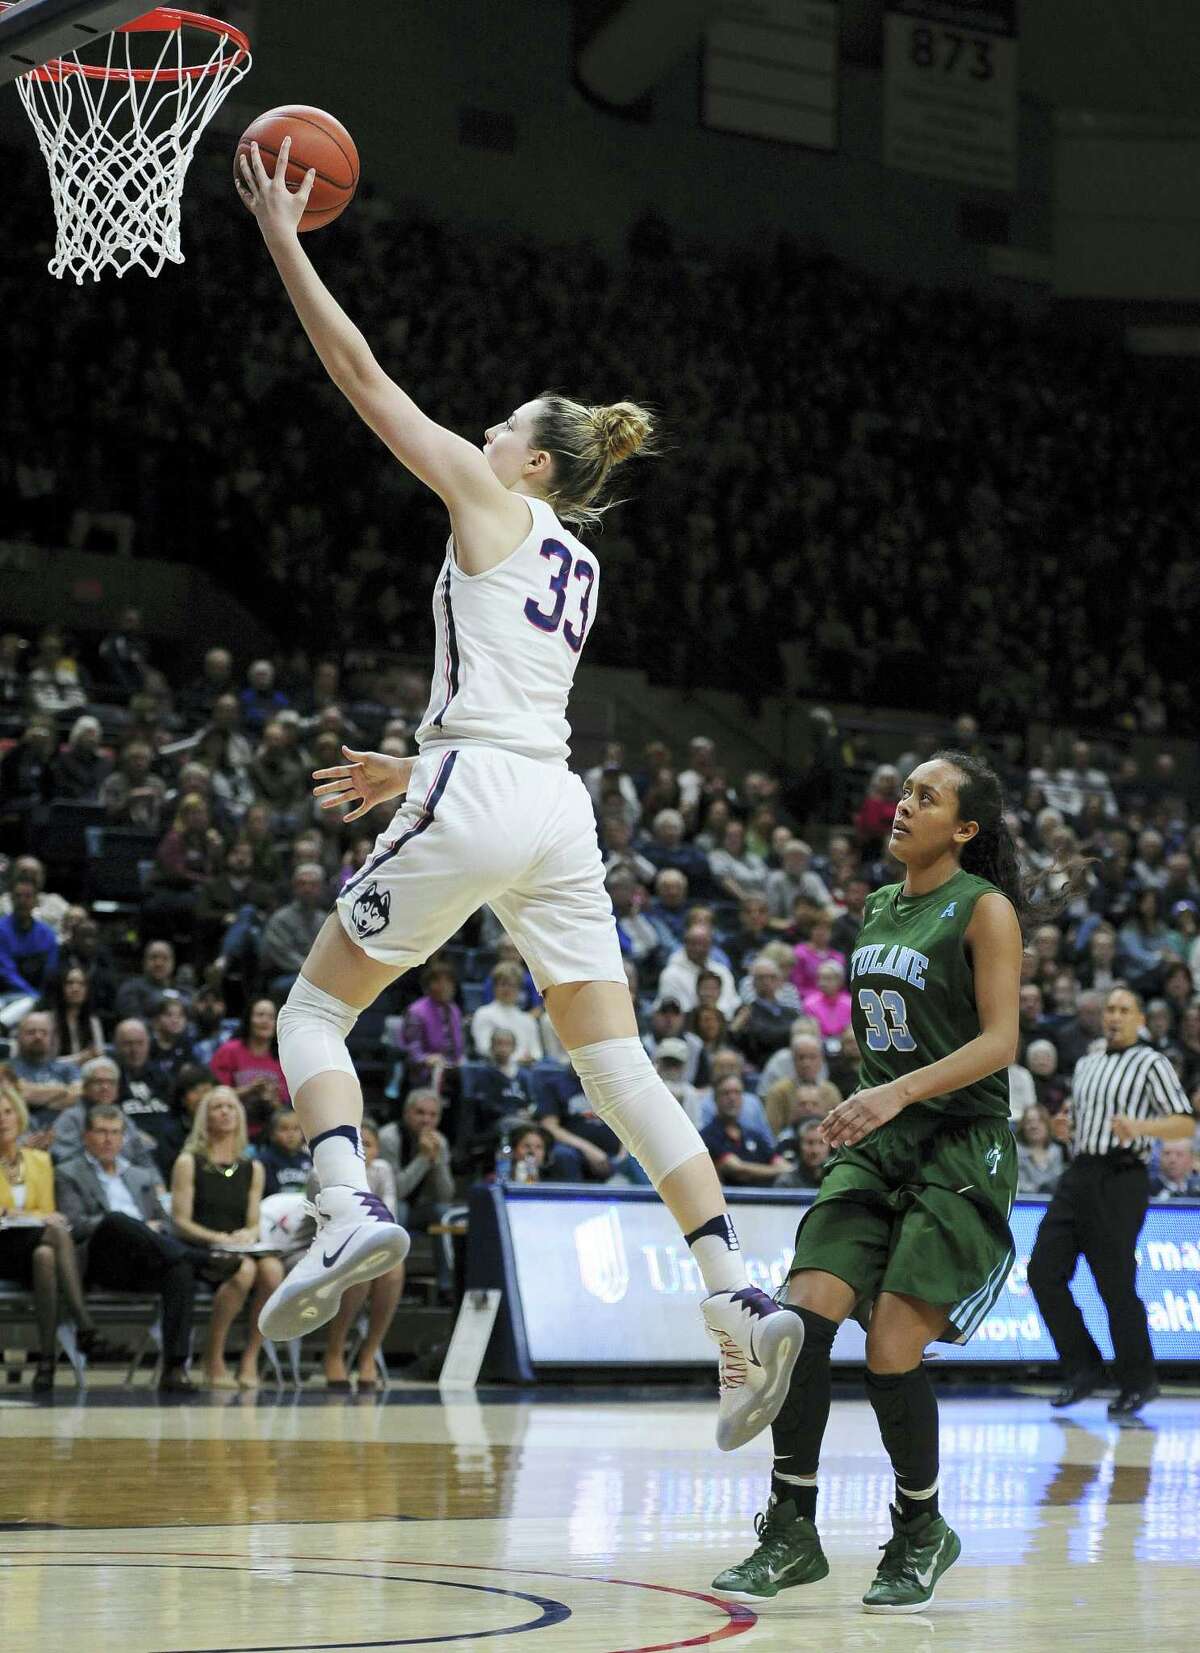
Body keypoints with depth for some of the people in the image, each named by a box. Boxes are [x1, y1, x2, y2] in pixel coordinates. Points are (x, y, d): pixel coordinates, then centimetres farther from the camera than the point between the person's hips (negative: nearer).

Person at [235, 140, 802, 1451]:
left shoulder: (490, 500, 3)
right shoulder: (575, 563, 23)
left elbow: (363, 377, 3)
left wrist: (284, 243, 9)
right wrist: (416, 769, 40)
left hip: (475, 800, -7)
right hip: (558, 811, 7)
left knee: (315, 1008, 4)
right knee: (615, 1061, 3)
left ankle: (350, 1210, -21)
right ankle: (738, 1301, -8)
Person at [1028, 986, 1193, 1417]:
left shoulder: (1151, 1064, 1)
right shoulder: (1086, 1066, 21)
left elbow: (1185, 1124, -7)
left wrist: (1140, 1126, -24)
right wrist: (1065, 1126, 9)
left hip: (1120, 1181, -7)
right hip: (1077, 1176, 7)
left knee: (1116, 1284, -6)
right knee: (1044, 1271, -3)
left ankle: (1137, 1382, 8)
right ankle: (1082, 1368, 7)